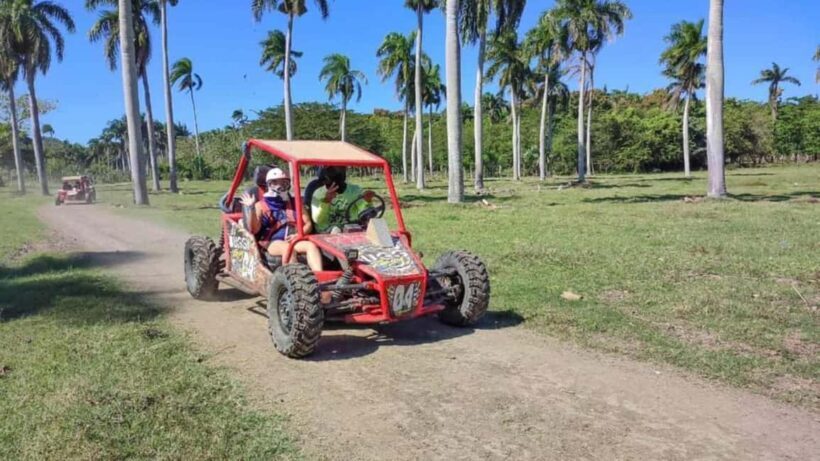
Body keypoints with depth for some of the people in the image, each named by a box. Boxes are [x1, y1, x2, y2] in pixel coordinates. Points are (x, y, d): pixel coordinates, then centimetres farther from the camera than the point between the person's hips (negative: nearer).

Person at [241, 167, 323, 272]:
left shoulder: (295, 203, 21)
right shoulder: (261, 205, 13)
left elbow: (308, 224, 14)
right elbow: (254, 230, 0)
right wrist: (251, 208, -13)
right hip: (273, 242, -3)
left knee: (311, 245, -29)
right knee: (288, 248, -36)